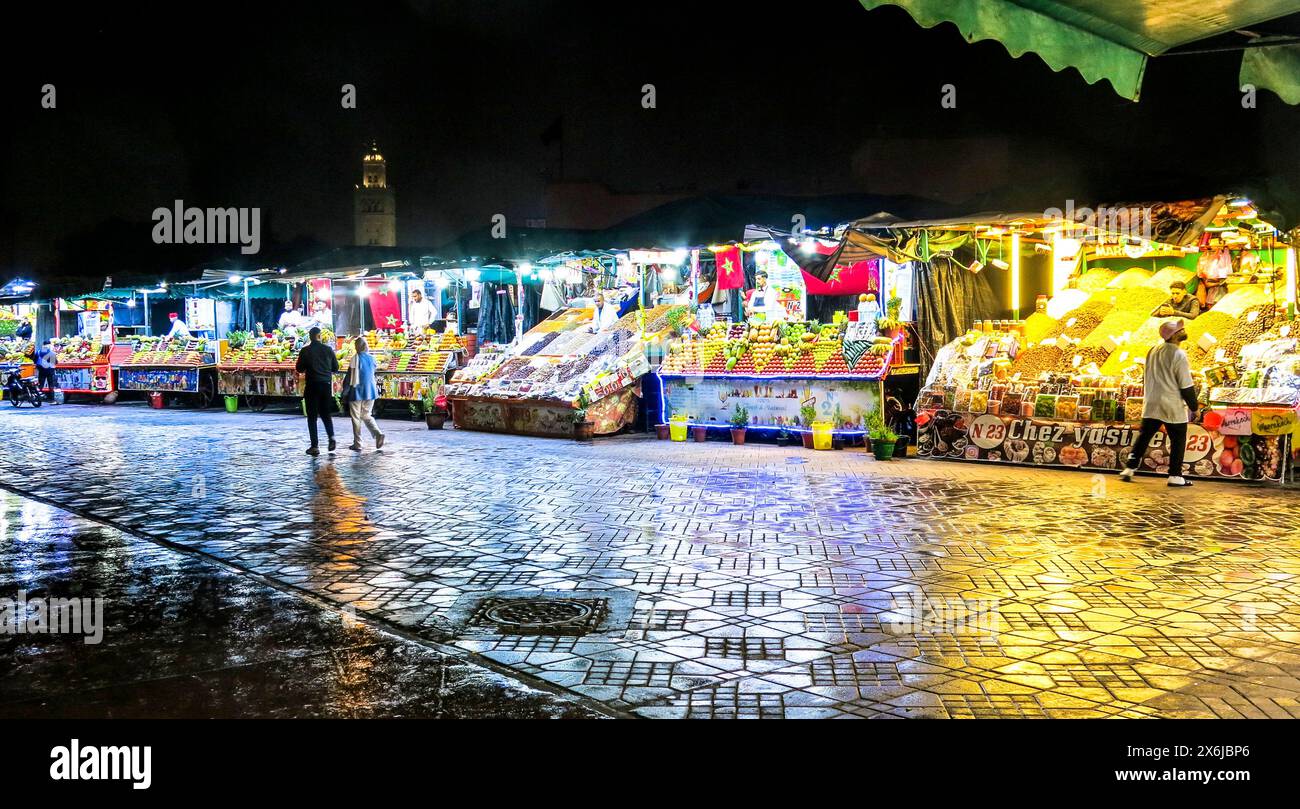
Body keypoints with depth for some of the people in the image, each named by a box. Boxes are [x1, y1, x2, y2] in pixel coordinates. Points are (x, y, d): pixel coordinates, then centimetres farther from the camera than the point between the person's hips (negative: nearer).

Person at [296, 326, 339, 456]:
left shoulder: (305, 351, -6)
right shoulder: (328, 349, -1)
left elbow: (299, 369, -1)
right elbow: (335, 368, 6)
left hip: (312, 385, -2)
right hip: (327, 384, 2)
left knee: (312, 416, 4)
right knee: (325, 413, 17)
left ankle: (315, 446, 0)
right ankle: (331, 437, -5)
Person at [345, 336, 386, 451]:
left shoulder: (356, 358, -12)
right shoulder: (372, 358, 4)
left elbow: (351, 376, -11)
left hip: (358, 391, -5)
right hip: (371, 391, 5)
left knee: (356, 418, 5)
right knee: (366, 416, 16)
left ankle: (357, 444, 8)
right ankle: (378, 434, -8)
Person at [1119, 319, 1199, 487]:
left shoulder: (1153, 352, 6)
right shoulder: (1179, 355, -15)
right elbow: (1186, 385, -13)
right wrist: (1193, 406, -2)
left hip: (1151, 405, 6)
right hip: (1173, 407, -6)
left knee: (1143, 437, 12)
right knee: (1178, 441, 6)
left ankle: (1129, 469, 9)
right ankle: (1175, 476, 7)